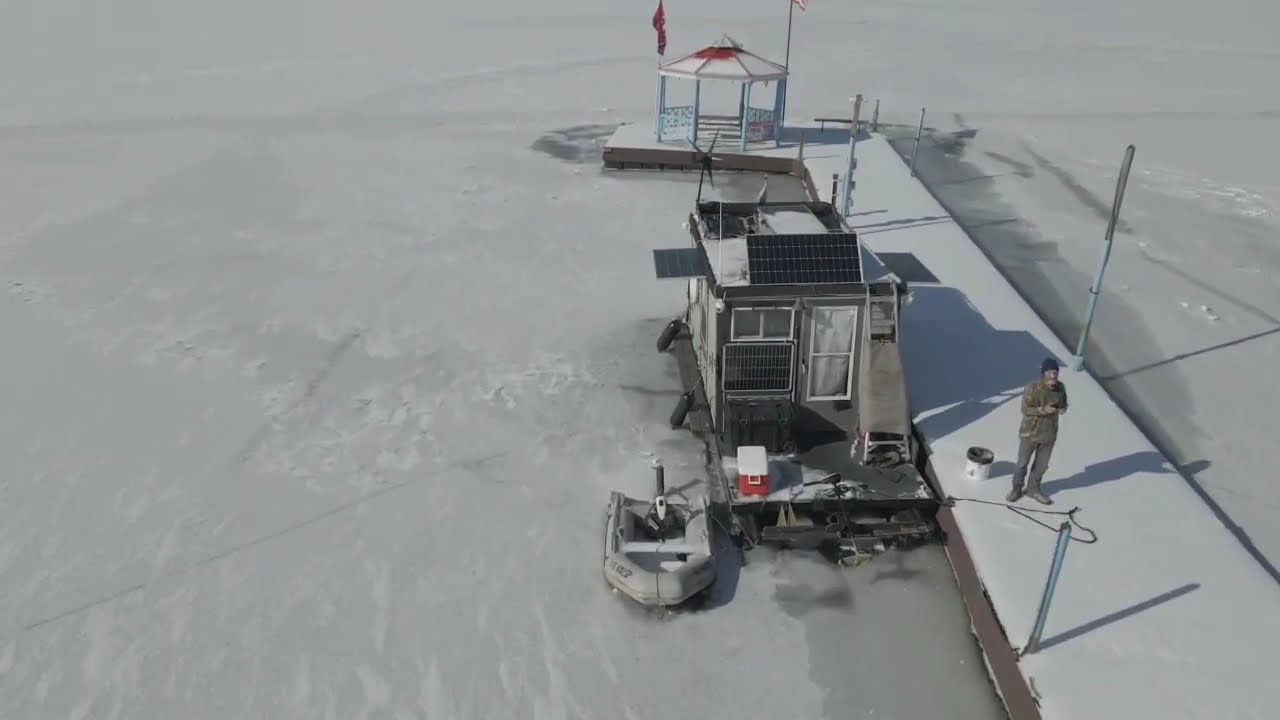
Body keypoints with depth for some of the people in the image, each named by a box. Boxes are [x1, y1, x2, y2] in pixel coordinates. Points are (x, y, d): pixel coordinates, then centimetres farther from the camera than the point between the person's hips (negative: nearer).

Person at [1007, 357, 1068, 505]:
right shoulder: (1032, 389, -22)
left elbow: (1063, 403, 10)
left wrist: (1063, 409, -12)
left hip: (1049, 434, 4)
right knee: (1022, 463, 13)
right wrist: (1042, 410, -31)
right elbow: (1025, 410, -17)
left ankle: (1033, 489, 38)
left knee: (1041, 465, 18)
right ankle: (1017, 489, 33)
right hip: (1030, 432, -4)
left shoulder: (1061, 387, -7)